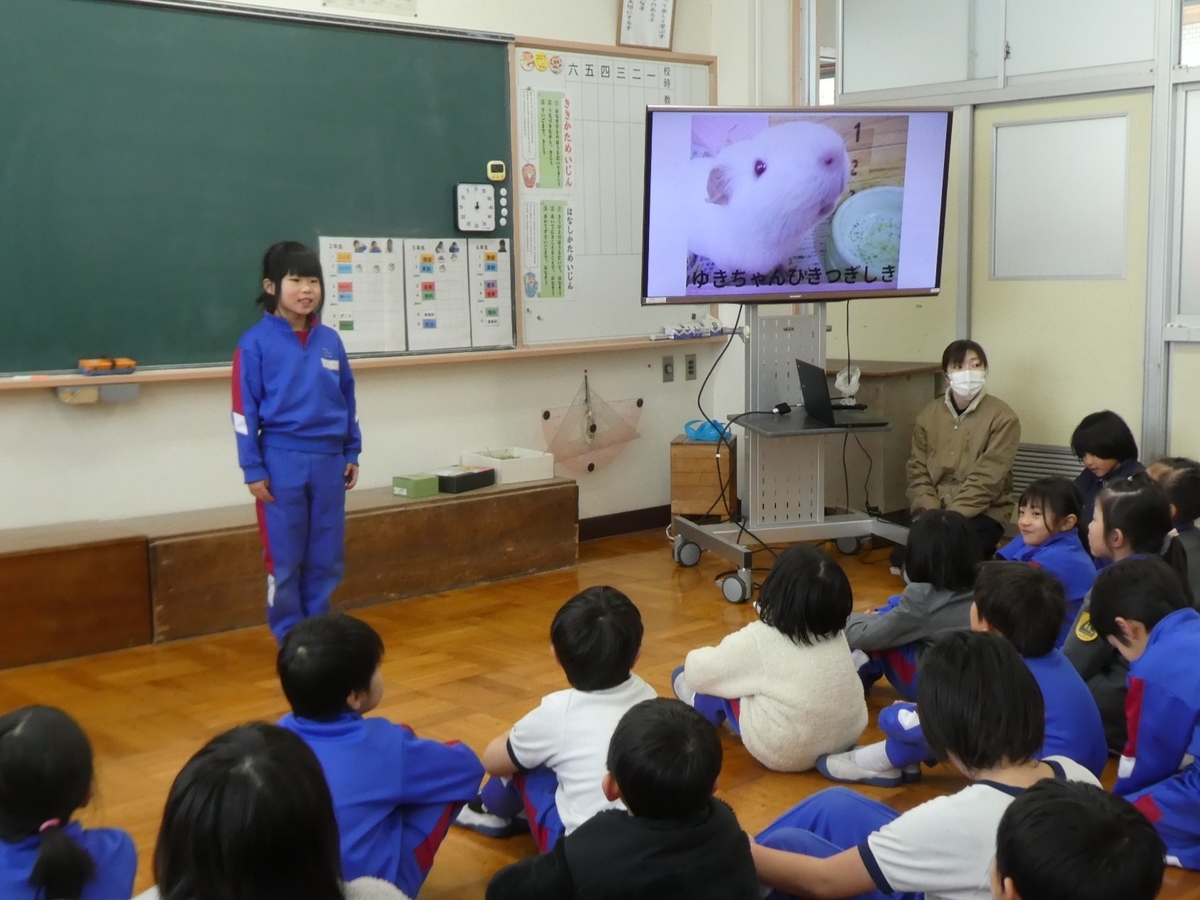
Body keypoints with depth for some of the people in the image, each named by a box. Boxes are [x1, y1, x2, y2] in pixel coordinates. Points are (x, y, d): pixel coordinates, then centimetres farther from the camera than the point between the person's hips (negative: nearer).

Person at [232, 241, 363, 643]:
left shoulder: (330, 340, 7)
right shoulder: (256, 343, -6)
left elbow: (347, 399, 13)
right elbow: (245, 410, -6)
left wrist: (352, 453, 12)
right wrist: (253, 469, -8)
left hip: (329, 461, 4)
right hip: (282, 462, -4)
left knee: (326, 557, 11)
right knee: (284, 557, 6)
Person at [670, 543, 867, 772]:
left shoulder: (759, 641, -18)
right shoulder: (835, 635, -2)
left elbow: (701, 672, -4)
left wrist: (693, 660, 18)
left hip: (785, 753, -6)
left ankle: (699, 708, 40)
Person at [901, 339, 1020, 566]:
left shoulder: (1002, 417, -6)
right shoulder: (928, 415, 9)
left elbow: (986, 480, -12)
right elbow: (918, 471, 6)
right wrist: (929, 512, -12)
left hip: (982, 513, -3)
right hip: (934, 512, 3)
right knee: (904, 555, -22)